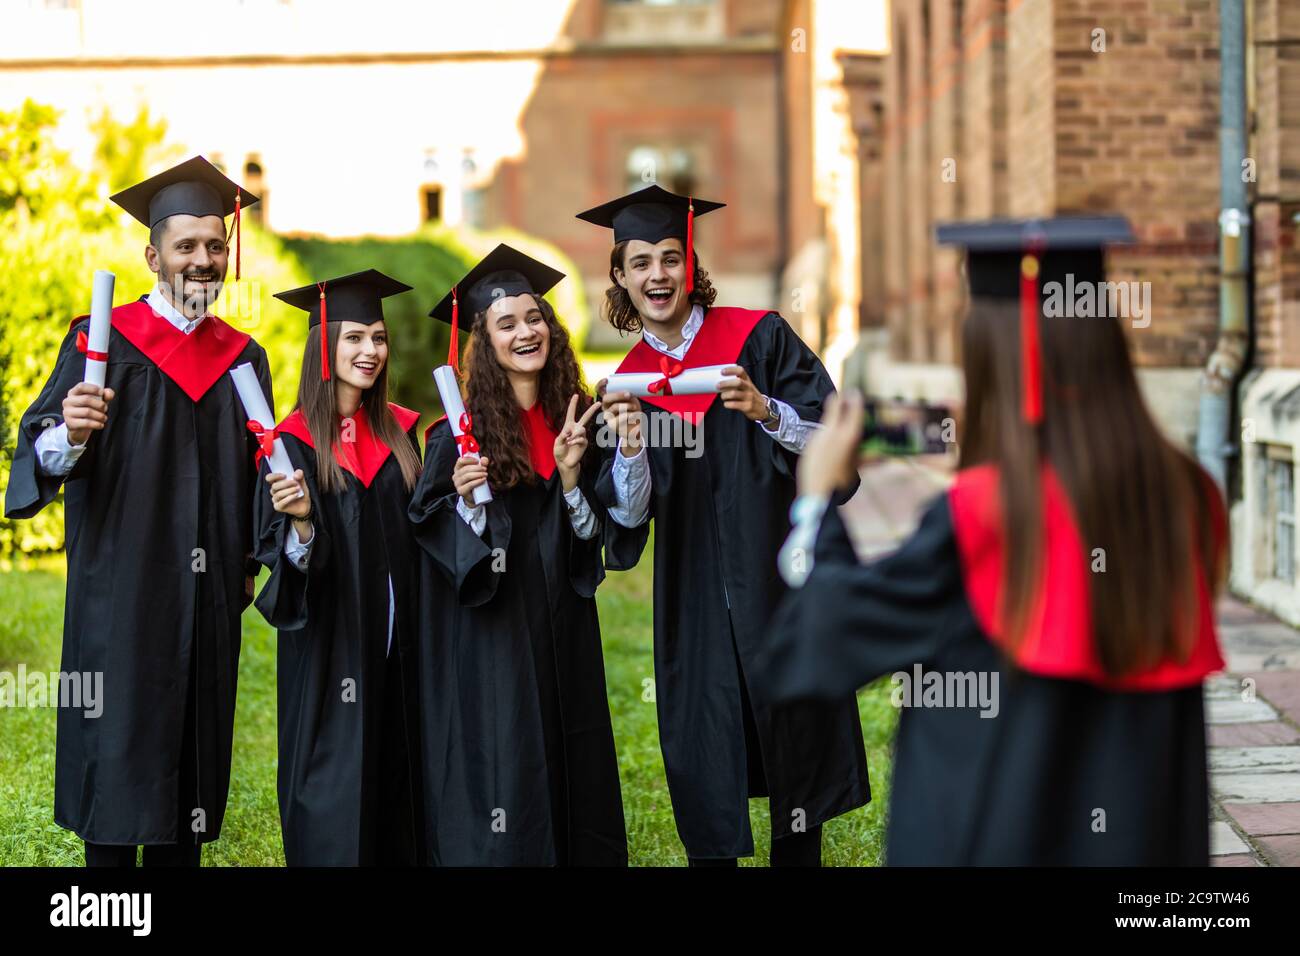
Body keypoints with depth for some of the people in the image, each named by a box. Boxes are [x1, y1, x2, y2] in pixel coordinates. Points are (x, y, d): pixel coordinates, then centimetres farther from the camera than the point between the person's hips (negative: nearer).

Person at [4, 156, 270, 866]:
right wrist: (67, 435, -35)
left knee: (194, 749, 8)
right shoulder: (103, 342, -3)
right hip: (121, 595, -5)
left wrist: (254, 561, 8)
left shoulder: (241, 357, 12)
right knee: (120, 756, -4)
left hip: (207, 599, 5)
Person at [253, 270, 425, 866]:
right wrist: (301, 520, -30)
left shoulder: (397, 431, 8)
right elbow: (273, 548, -11)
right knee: (334, 781, -2)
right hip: (328, 641, -5)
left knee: (394, 767, 9)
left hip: (394, 641, 5)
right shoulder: (295, 441, -7)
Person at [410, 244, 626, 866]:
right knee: (504, 776, -5)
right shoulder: (461, 433, -6)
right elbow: (434, 533, -4)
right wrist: (465, 498, -24)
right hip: (490, 636, -4)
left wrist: (572, 478, -11)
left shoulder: (576, 419, 6)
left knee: (571, 771, 8)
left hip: (562, 626, 4)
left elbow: (594, 534, 7)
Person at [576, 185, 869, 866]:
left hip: (780, 577, -2)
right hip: (695, 598, 2)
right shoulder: (628, 382, 7)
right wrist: (630, 451, -18)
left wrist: (764, 410, -25)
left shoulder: (758, 337, -2)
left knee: (795, 743, 5)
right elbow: (628, 516, 1)